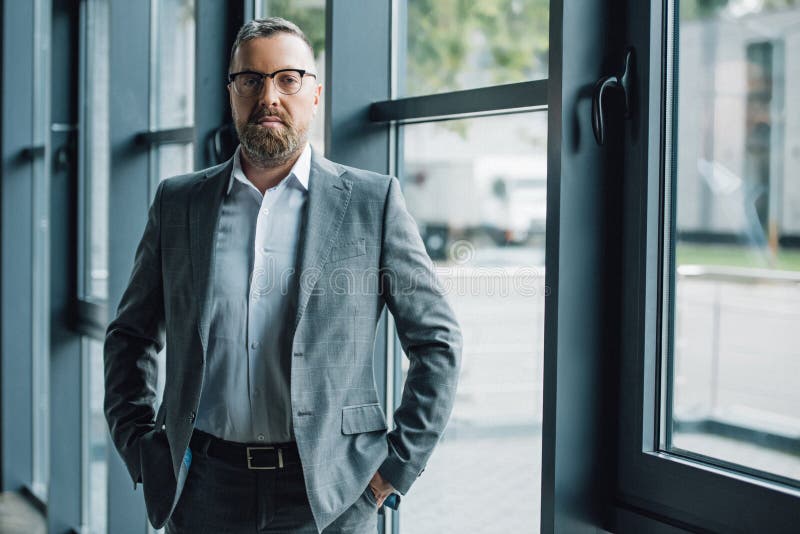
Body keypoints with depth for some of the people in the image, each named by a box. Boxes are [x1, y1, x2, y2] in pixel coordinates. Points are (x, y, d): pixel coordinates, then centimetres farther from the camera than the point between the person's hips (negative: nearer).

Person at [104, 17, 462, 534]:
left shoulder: (373, 201, 0)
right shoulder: (178, 202, 8)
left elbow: (438, 341, 3)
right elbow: (130, 336, 16)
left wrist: (398, 467, -2)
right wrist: (141, 446, 6)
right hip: (206, 490, 2)